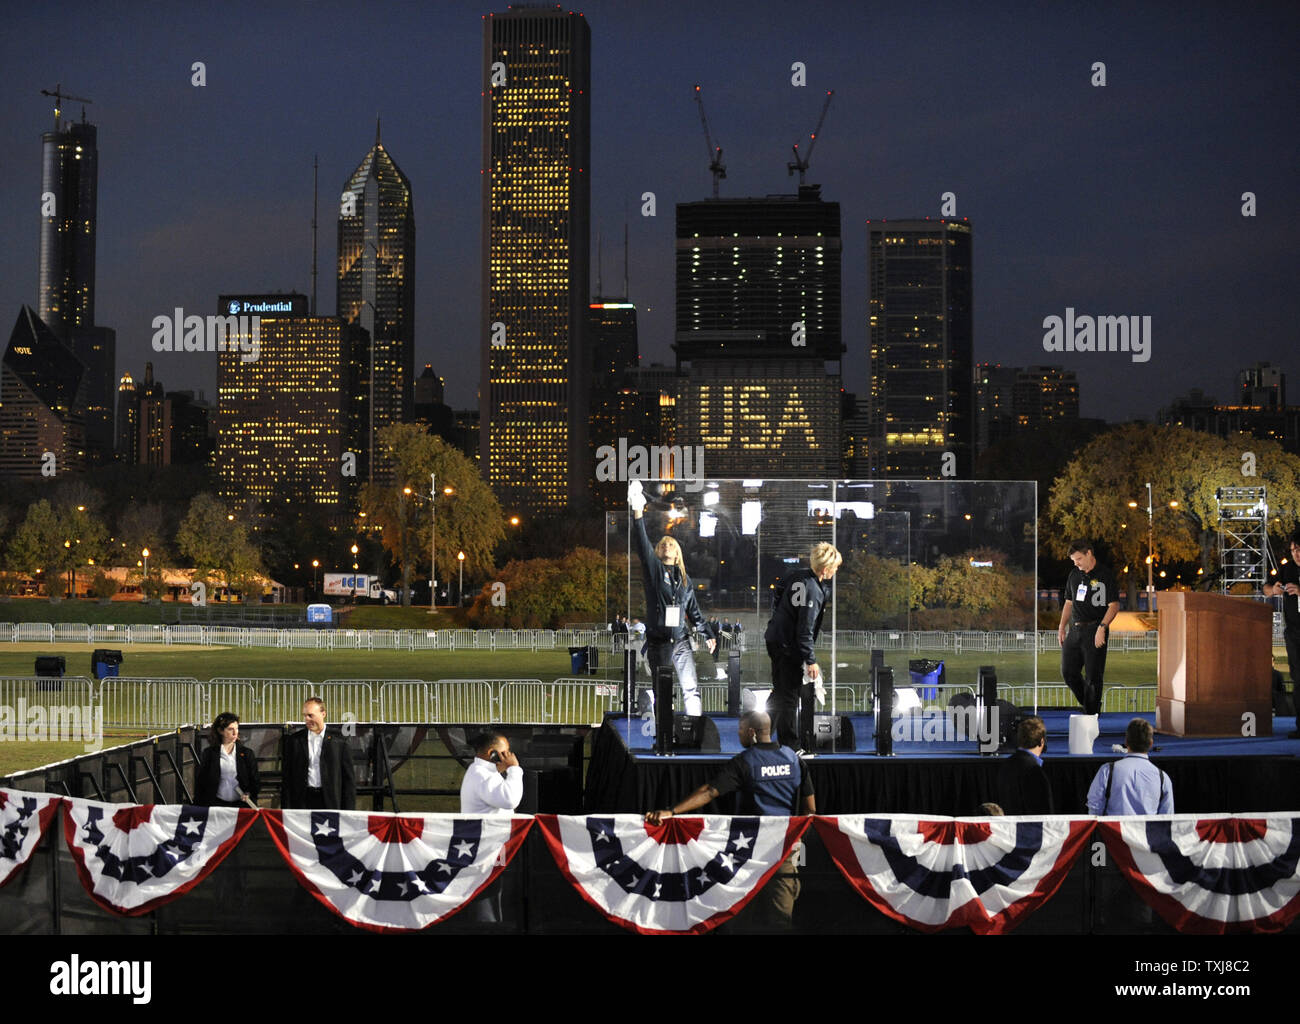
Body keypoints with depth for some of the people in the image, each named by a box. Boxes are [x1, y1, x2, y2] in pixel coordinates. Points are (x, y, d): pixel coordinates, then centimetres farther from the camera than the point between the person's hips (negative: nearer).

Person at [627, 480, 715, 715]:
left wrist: (707, 635, 18)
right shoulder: (653, 569, 3)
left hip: (681, 641, 2)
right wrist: (638, 513, -28)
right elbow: (643, 545, -14)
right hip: (657, 642, -2)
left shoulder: (684, 578, 14)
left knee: (691, 688, -6)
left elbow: (693, 610, 22)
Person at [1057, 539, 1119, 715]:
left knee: (1093, 676, -4)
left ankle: (1092, 713, 5)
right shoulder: (1074, 575, 13)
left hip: (1094, 631, -6)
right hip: (1075, 629, 6)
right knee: (1068, 672, 4)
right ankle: (1087, 703, 23)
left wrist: (1102, 627, -19)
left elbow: (1114, 605, -10)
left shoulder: (1105, 574, -6)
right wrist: (1062, 626, 13)